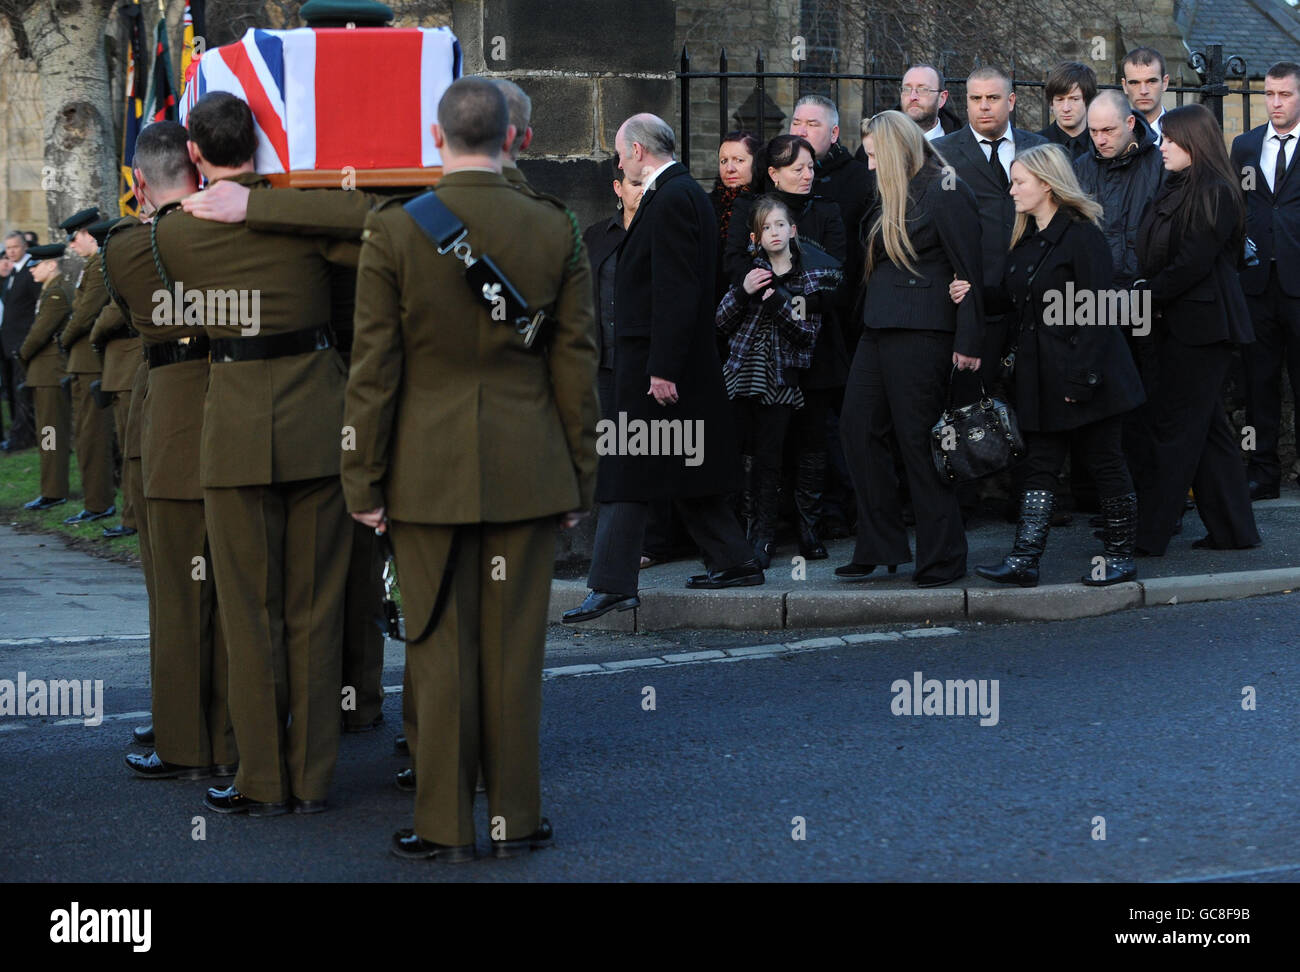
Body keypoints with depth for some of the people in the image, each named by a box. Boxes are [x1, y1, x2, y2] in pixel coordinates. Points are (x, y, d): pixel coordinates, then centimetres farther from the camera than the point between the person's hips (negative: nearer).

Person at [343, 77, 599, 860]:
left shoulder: (393, 231, -7)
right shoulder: (556, 232, -2)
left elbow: (373, 369, -6)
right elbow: (576, 367, 2)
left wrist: (363, 479, 1)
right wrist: (580, 478, 10)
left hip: (429, 471, -1)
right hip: (527, 470, 1)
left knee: (441, 648, 5)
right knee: (516, 647, 8)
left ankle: (446, 826, 11)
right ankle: (516, 817, 15)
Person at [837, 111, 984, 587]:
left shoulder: (945, 194, -9)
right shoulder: (892, 199, 18)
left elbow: (969, 270, -13)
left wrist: (968, 342, -16)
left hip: (921, 332, -9)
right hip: (878, 330, 9)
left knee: (919, 441, -4)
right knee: (859, 428, 6)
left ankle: (942, 559, 5)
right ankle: (878, 547, 14)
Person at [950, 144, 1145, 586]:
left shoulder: (1082, 235, -12)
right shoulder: (1025, 241, 13)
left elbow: (1095, 314, -16)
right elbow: (1014, 300, 17)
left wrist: (1083, 377, -21)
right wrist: (974, 294, 0)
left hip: (1084, 372, -8)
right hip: (1041, 379, 8)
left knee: (1105, 464, 2)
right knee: (1039, 466, 5)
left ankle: (1120, 557, 12)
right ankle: (1024, 561, 3)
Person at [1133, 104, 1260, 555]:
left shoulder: (1213, 193, -13)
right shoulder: (1175, 190, 14)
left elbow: (1193, 263, -18)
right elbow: (1155, 255, 17)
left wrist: (1146, 295, -14)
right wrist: (1145, 288, 1)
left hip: (1200, 324, -9)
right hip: (1175, 322, 9)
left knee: (1174, 425, -7)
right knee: (1208, 426, 11)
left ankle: (1148, 534, -4)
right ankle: (1233, 529, 17)